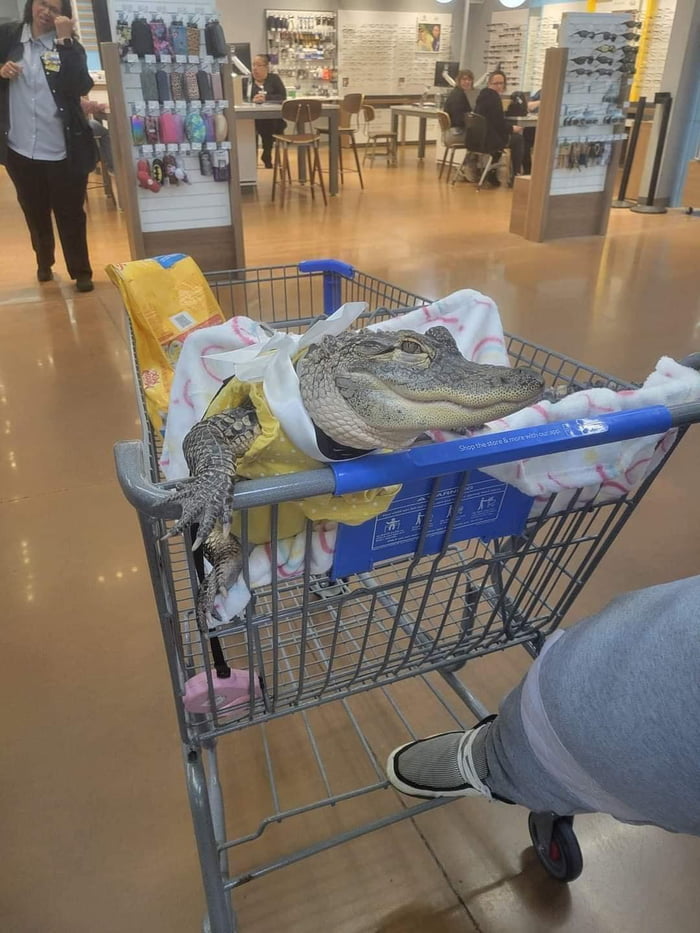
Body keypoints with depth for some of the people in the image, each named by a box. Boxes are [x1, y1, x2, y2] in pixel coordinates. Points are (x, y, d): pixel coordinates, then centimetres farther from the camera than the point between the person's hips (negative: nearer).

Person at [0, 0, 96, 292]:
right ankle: (44, 263, 34)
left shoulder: (69, 45, 2)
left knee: (70, 215, 2)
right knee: (35, 213, 16)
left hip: (63, 151, -2)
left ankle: (81, 272, 13)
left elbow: (81, 86, -15)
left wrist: (65, 40, -16)